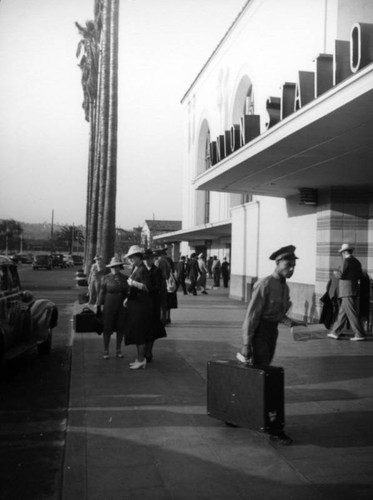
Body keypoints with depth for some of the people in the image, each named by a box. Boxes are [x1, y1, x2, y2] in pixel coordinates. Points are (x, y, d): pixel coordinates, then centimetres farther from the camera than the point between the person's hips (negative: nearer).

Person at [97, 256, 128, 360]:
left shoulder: (124, 278, 6)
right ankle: (106, 351, 11)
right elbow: (102, 293, 0)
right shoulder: (106, 278, -1)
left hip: (122, 307, 3)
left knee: (121, 328, 6)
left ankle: (118, 350, 19)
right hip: (109, 307, -2)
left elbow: (127, 292, 10)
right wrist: (99, 306, -2)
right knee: (107, 329, 1)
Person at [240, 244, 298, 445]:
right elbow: (252, 314, -18)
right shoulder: (264, 285, -18)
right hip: (259, 331, -9)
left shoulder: (284, 286, 8)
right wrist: (246, 344, -18)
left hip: (272, 331, 9)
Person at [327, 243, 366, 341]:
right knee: (342, 312, 12)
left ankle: (360, 334, -4)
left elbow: (342, 275, -16)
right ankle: (335, 333, 16)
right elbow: (360, 276, 13)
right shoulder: (357, 262, 12)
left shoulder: (347, 261, -12)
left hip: (347, 291, -9)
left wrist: (337, 274, 3)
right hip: (354, 290, 9)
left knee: (352, 313, -5)